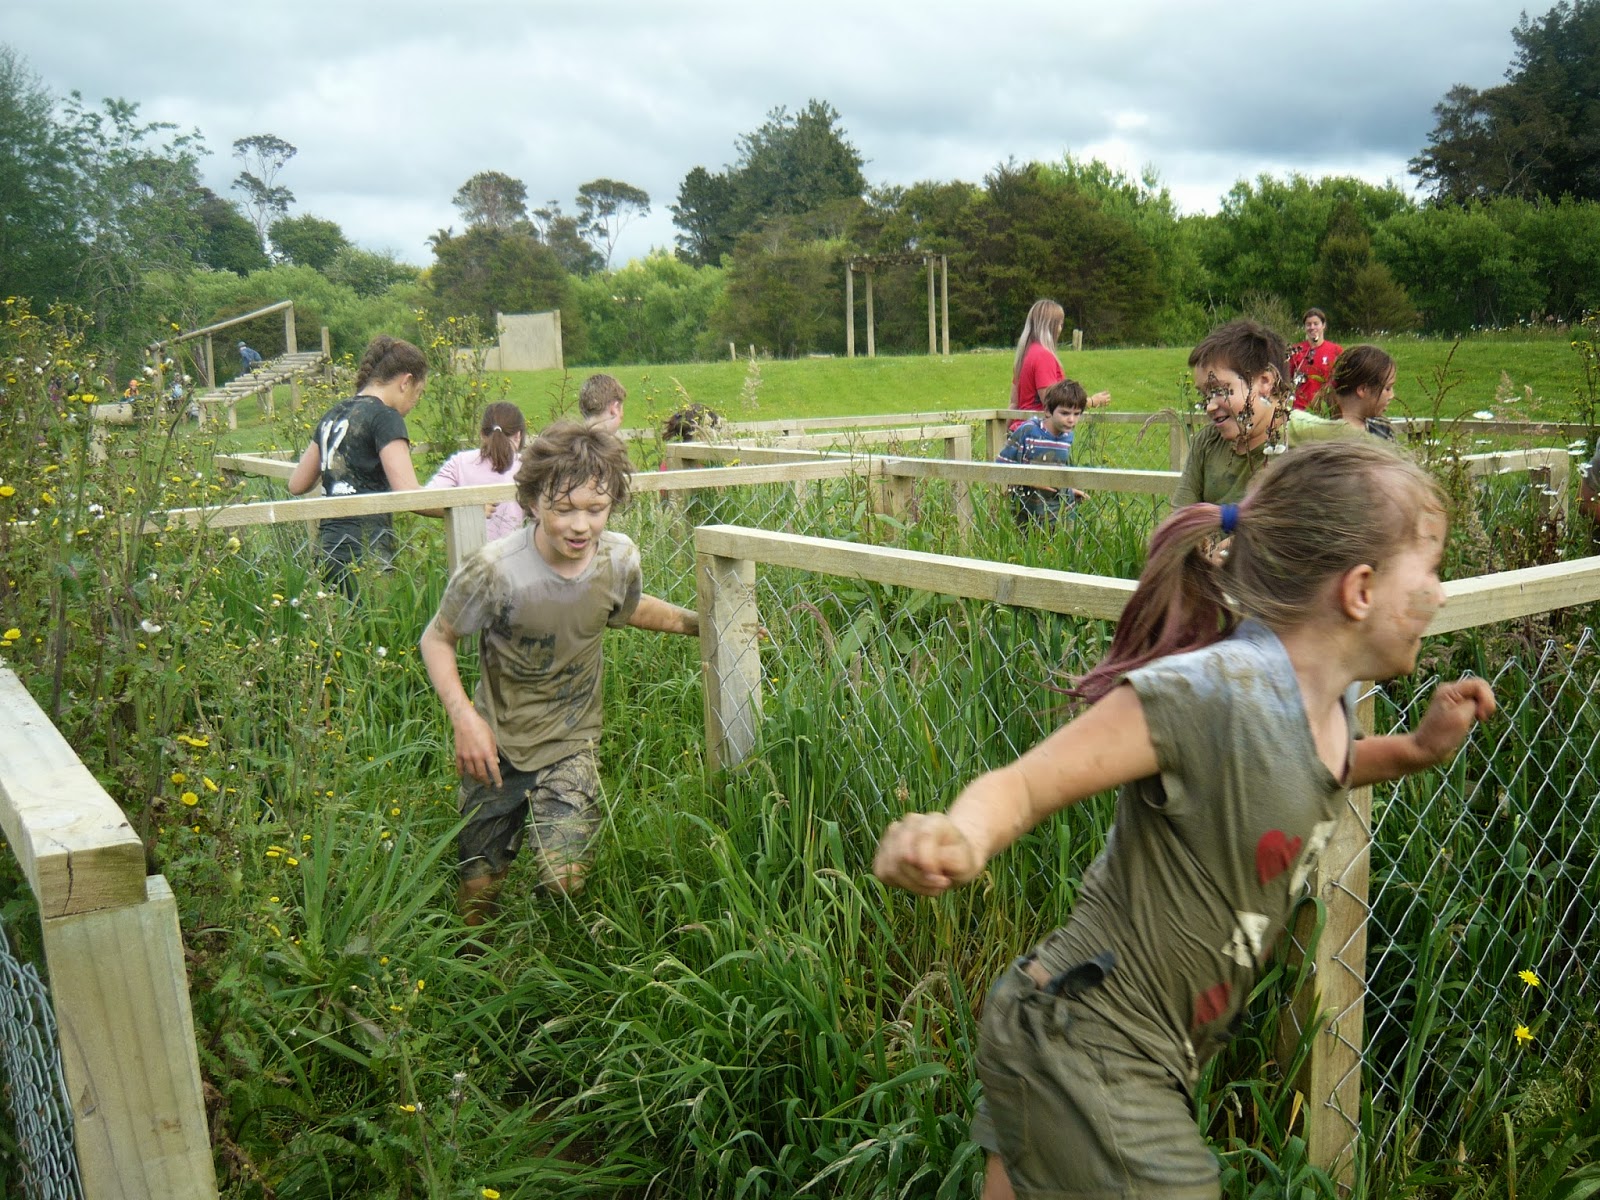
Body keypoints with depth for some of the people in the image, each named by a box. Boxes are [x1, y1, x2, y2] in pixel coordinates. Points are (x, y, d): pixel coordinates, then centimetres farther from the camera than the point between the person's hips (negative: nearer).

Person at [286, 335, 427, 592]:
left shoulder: (334, 415, 17)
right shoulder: (385, 417, -6)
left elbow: (297, 486, 23)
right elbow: (408, 495, -16)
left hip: (328, 545, 8)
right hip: (366, 551, -8)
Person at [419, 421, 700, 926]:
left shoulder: (619, 558, -12)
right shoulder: (495, 571, -25)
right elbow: (437, 639, -9)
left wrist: (705, 623, 12)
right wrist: (464, 718, -22)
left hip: (571, 743, 2)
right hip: (497, 743, -1)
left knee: (565, 880, -16)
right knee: (479, 889, 10)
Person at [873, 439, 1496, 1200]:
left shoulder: (1332, 699, 1)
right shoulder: (1207, 689, -26)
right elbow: (1021, 786, -24)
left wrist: (1417, 750, 8)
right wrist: (959, 837, -47)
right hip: (1084, 1052, -9)